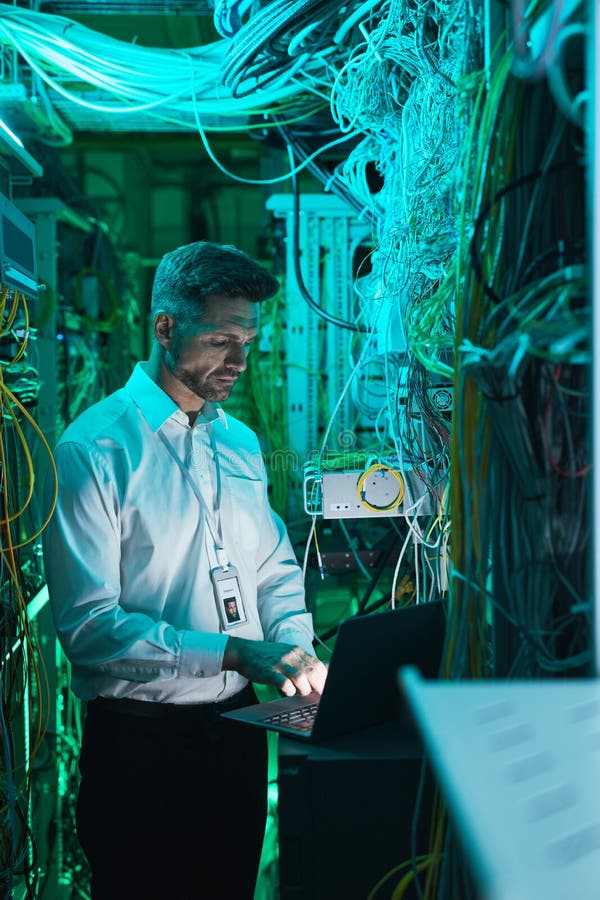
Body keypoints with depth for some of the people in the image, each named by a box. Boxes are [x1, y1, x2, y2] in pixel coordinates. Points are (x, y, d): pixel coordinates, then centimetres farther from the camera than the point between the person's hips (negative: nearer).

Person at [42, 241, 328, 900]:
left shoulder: (240, 443, 9)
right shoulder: (94, 449, -14)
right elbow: (87, 625, -20)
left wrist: (293, 646, -4)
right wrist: (235, 652, -24)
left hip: (238, 727, 7)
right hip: (140, 739, -6)